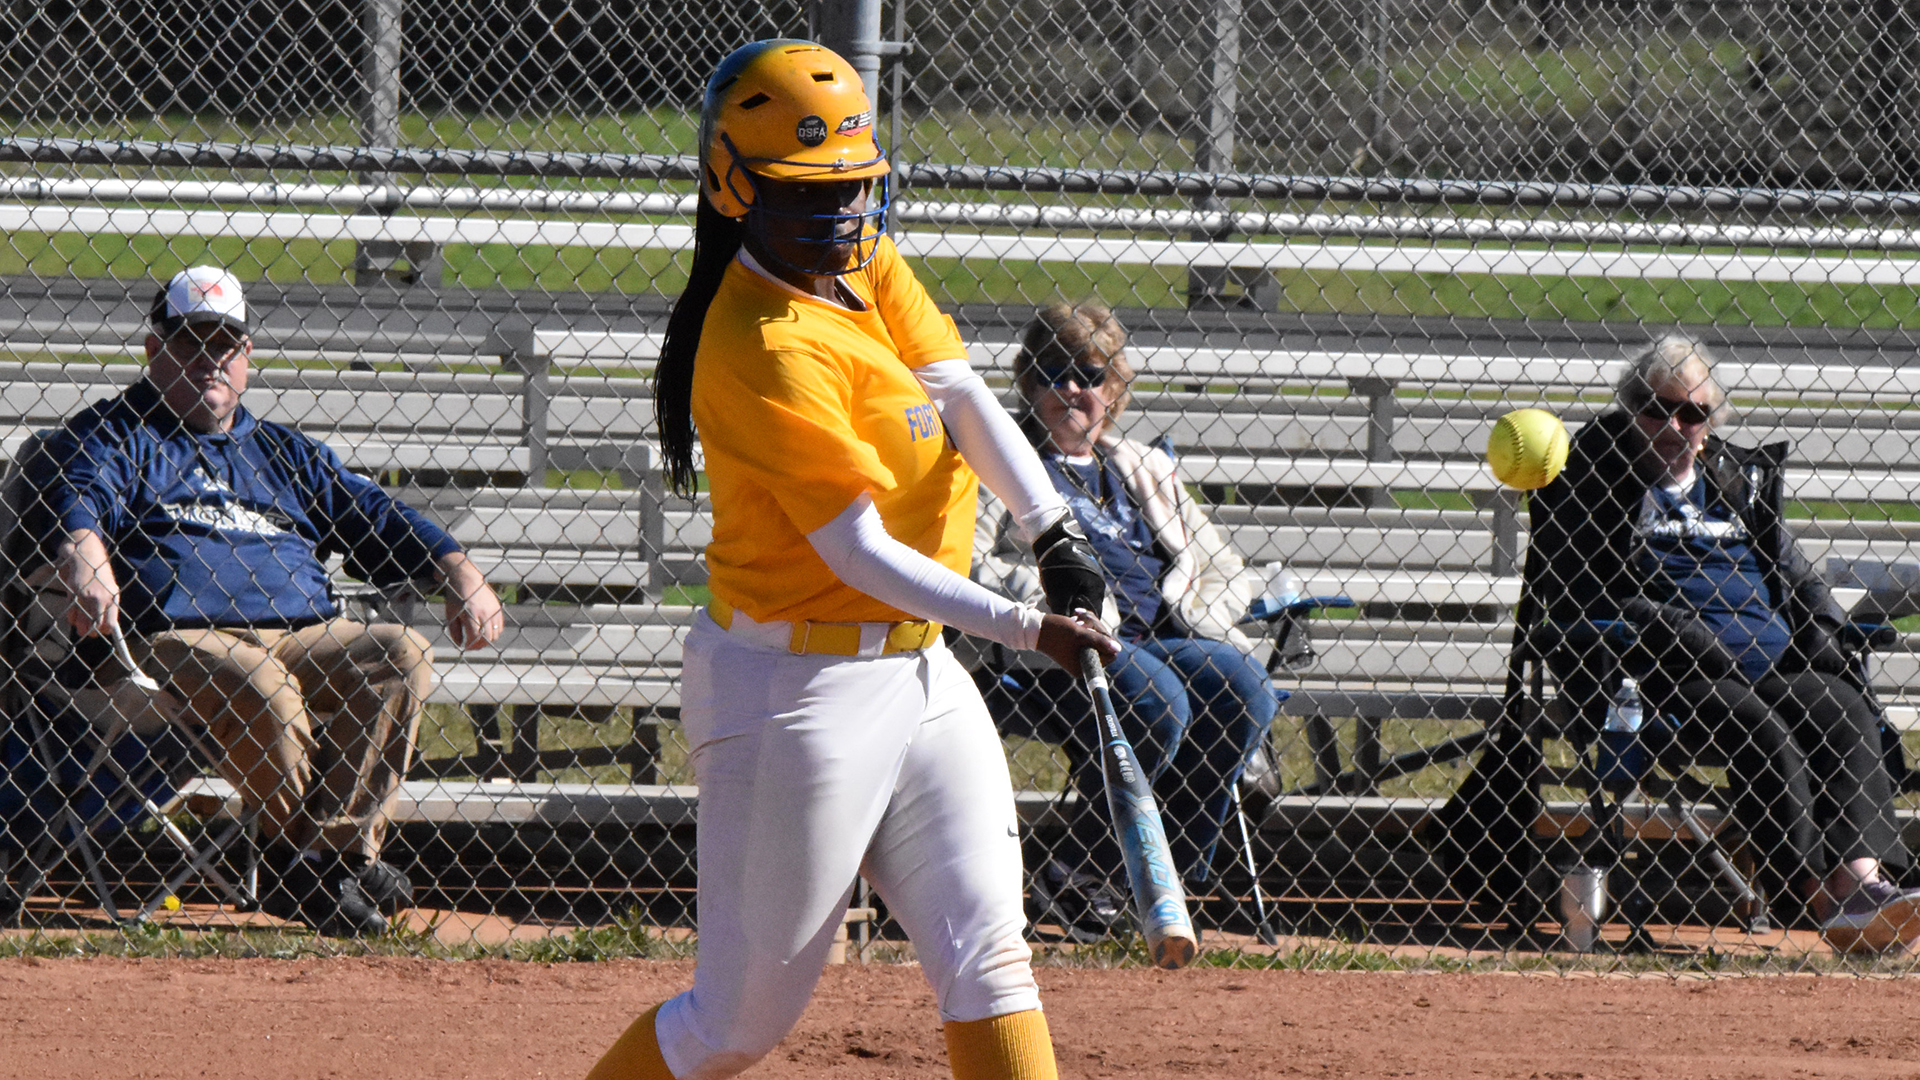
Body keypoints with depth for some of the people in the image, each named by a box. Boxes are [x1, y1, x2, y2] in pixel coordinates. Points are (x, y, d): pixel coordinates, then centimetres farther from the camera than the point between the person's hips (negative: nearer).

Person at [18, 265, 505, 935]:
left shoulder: (285, 455, 30)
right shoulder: (114, 438, 14)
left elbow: (374, 519, 24)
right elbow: (69, 498, -7)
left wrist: (458, 571, 6)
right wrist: (84, 558, -31)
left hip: (306, 637, 5)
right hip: (175, 640, -5)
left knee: (402, 657, -21)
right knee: (257, 684, -38)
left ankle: (336, 850, -24)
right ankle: (302, 858, -21)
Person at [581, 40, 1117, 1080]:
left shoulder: (865, 265, 5)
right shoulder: (764, 352, -22)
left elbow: (960, 396, -5)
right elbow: (860, 553, -23)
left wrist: (1055, 534, -20)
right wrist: (1024, 626, -26)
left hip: (918, 671, 9)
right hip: (797, 690, -9)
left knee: (987, 956, 0)